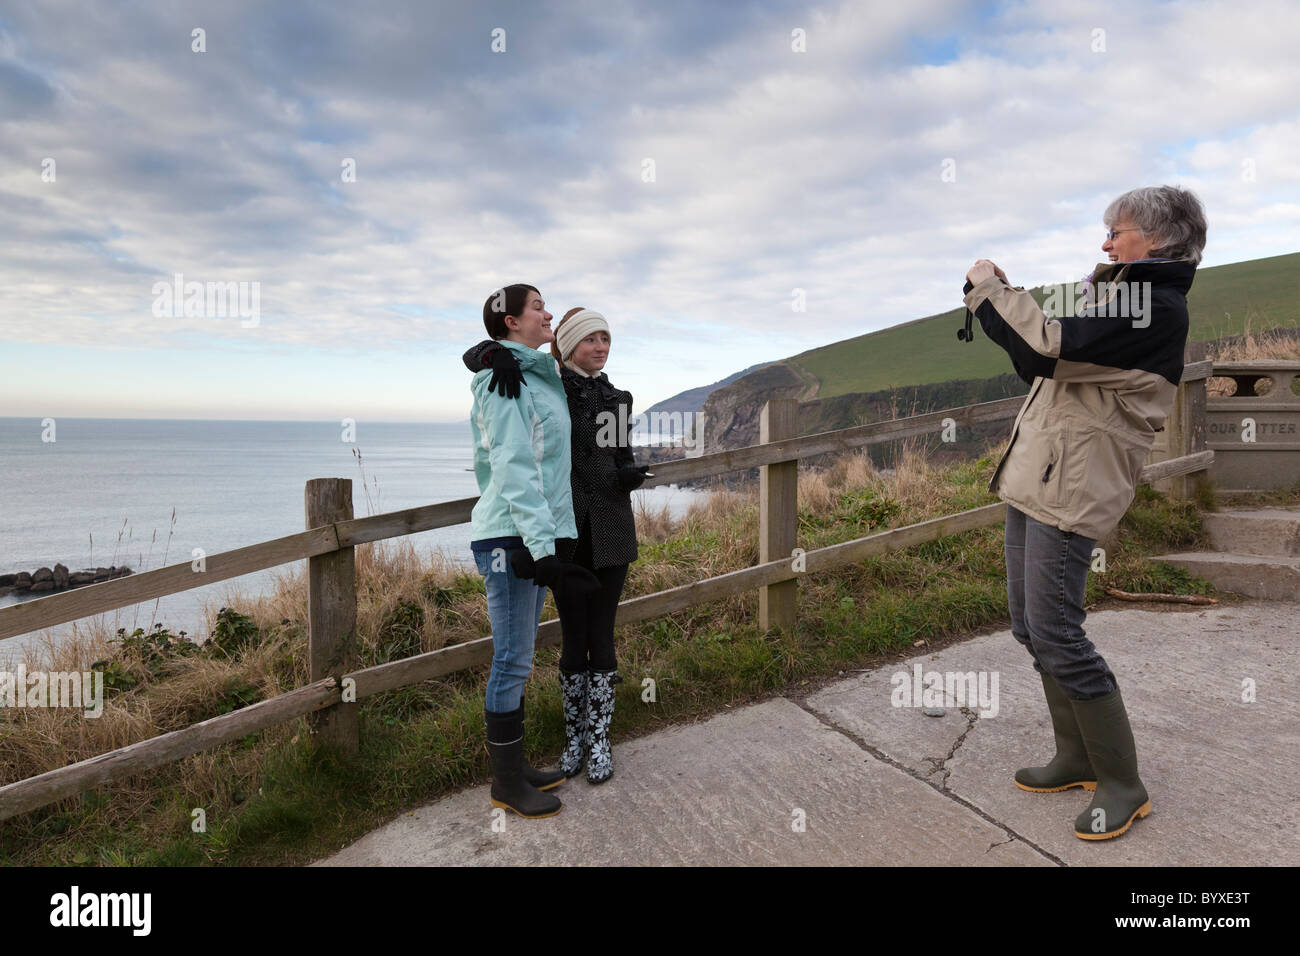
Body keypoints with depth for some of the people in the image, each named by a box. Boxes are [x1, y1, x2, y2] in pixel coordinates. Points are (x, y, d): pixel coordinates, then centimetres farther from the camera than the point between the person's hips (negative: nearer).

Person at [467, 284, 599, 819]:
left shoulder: (537, 377, 17)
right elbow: (514, 469, -21)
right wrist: (541, 547, -27)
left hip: (535, 534, 10)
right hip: (511, 536, -10)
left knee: (518, 658, 15)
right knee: (512, 661, -1)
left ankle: (515, 768, 27)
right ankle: (506, 784, 12)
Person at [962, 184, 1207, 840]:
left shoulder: (1158, 307, -10)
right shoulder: (1119, 299, 21)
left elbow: (1055, 348, -23)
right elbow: (1040, 365, 23)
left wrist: (991, 287, -11)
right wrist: (991, 303, 14)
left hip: (1071, 489, -10)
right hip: (1034, 478, 10)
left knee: (1055, 633, -10)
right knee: (1031, 628, 12)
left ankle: (1123, 785, 8)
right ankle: (1078, 758, 27)